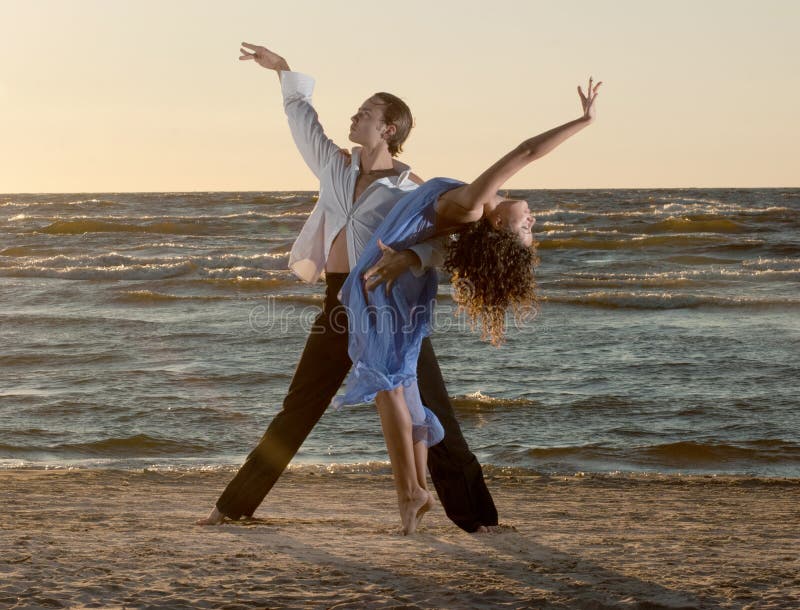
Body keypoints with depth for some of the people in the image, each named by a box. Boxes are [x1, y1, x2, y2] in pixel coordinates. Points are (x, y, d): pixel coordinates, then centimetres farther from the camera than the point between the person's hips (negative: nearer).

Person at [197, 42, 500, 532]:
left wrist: (409, 257, -40)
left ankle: (475, 516, 0)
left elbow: (437, 240, -19)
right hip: (340, 304, 6)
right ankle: (236, 505, 19)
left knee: (429, 412, -5)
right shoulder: (336, 167, 11)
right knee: (296, 412, 12)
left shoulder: (409, 190, -6)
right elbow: (303, 118, 26)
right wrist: (284, 71, 30)